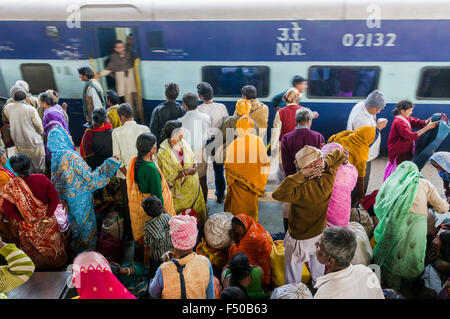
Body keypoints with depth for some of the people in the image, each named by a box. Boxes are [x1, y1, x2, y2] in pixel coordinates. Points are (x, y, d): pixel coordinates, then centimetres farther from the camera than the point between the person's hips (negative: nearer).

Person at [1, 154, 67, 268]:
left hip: (28, 227, 0)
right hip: (48, 223, 1)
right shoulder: (42, 179, -26)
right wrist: (47, 216, -9)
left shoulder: (10, 188, -27)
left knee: (35, 247, 29)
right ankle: (57, 263, 53)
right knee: (53, 244, 29)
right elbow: (55, 199, -18)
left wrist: (23, 219, -2)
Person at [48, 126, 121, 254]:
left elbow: (55, 179, 6)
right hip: (80, 197, -8)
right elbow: (91, 177, -25)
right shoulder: (71, 156, -28)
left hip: (68, 196, 8)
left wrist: (63, 199, 16)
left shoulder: (55, 156, -2)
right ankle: (88, 251, 28)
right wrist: (111, 162, -22)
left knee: (75, 222, 25)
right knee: (85, 223, 11)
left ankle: (76, 247, 43)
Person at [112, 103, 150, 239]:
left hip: (126, 175, 0)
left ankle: (128, 234, 30)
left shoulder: (116, 132, -9)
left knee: (127, 205, 16)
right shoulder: (145, 129, -8)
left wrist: (128, 174, -8)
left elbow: (116, 157, -13)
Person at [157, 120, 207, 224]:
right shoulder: (163, 152, -23)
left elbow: (191, 158, 12)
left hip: (193, 186, 6)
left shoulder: (183, 142, -5)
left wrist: (194, 164, -10)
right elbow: (168, 176, -19)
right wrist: (186, 172, -24)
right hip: (179, 190, -6)